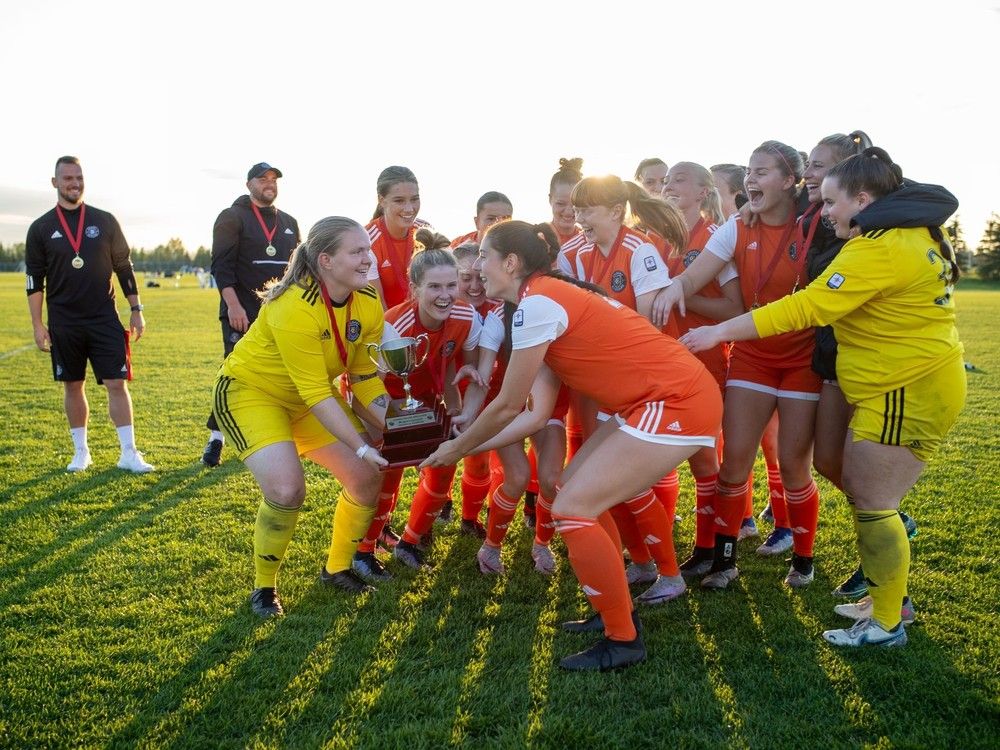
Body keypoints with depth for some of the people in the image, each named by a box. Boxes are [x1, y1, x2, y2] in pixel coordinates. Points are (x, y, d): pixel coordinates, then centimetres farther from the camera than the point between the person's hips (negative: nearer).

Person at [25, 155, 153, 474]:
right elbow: (35, 280, 5)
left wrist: (136, 310, 4)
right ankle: (81, 452, 21)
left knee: (117, 383, -5)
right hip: (63, 323, 1)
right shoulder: (41, 228, 3)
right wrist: (38, 325, 0)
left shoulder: (104, 221, 4)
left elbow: (124, 267, 8)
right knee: (73, 386, 9)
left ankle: (129, 453, -1)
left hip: (105, 319, 0)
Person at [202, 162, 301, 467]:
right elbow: (221, 265, -9)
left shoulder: (289, 223, 16)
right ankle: (216, 438, 4)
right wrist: (233, 304, -18)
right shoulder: (232, 218, -1)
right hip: (242, 314, -5)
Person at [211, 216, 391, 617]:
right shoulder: (295, 308, -34)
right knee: (287, 489, -26)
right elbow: (316, 394, -31)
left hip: (308, 397, 7)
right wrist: (361, 447, -29)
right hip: (250, 390, -7)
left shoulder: (368, 305, -13)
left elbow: (363, 372, -3)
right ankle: (264, 587, 1)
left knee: (367, 476, 1)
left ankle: (337, 568, 24)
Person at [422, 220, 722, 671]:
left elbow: (508, 406, -6)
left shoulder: (536, 302, -13)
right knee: (578, 490, 16)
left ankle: (623, 640, 5)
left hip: (677, 401, -10)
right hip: (658, 398, 10)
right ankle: (616, 611, 27)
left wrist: (458, 448, 10)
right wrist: (468, 447, 16)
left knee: (572, 508, -8)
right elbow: (536, 413, 12)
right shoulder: (552, 298, 16)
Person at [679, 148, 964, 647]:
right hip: (916, 383, 10)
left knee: (870, 503, -1)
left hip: (907, 392, -10)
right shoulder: (912, 233, 11)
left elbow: (805, 307, -26)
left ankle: (886, 624, 12)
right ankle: (888, 597, 29)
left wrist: (719, 332, -23)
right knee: (863, 493, 16)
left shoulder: (879, 250, -21)